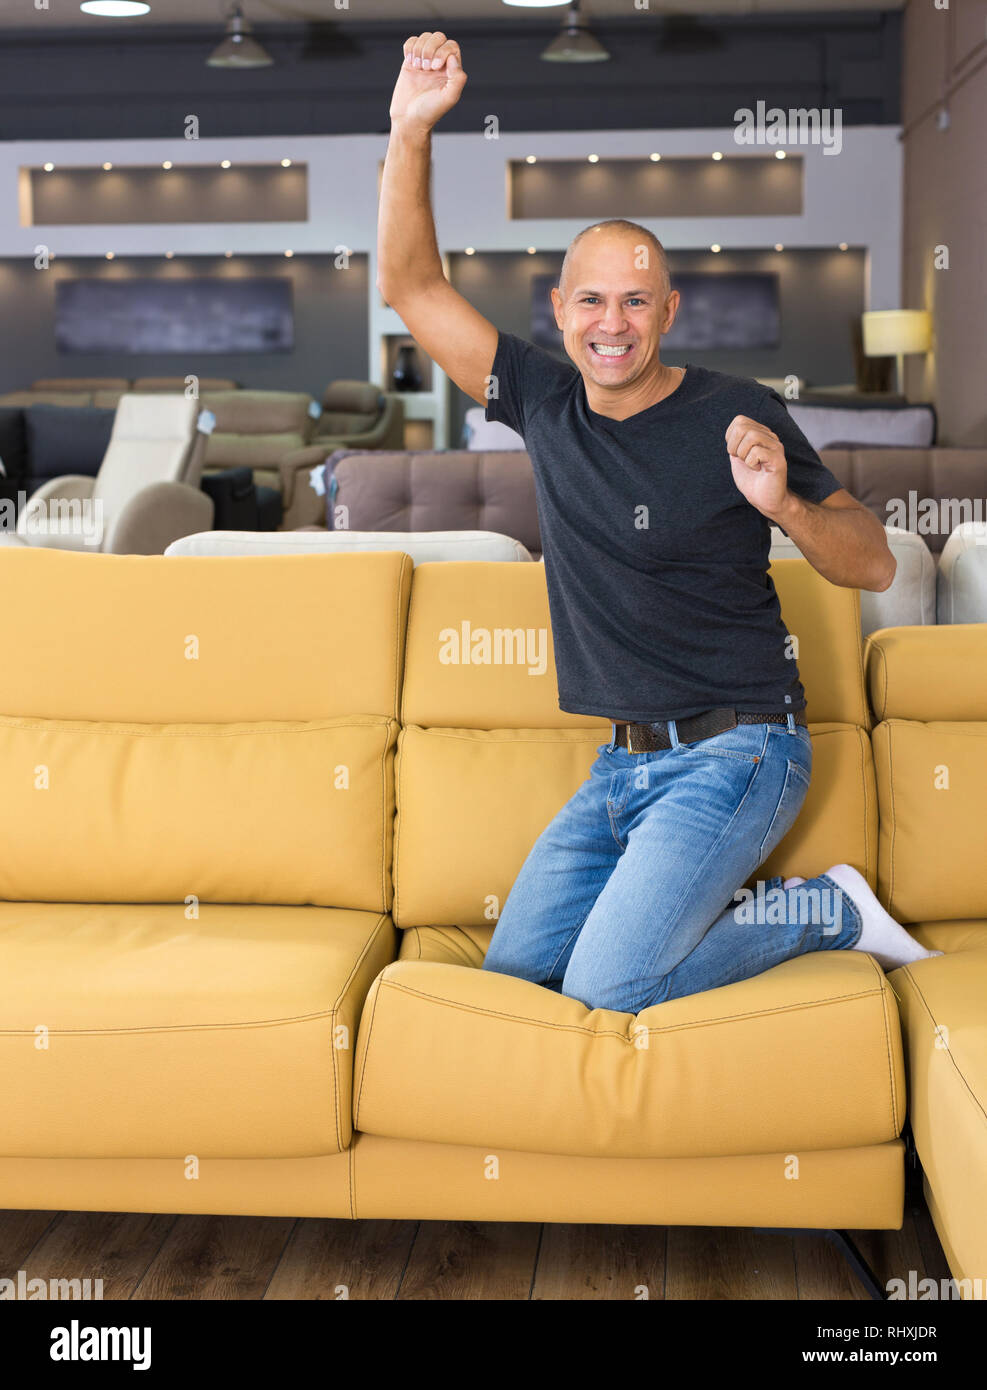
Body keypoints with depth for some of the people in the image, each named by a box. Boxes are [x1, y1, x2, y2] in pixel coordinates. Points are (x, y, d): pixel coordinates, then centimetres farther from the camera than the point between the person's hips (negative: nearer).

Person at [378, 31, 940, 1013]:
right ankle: (704, 890, 21)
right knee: (515, 965, 4)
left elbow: (874, 566, -9)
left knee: (610, 987, -17)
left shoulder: (737, 416, -11)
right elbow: (412, 288, 5)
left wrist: (783, 504, -30)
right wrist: (411, 130, -5)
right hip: (623, 763, 6)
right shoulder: (545, 404, 3)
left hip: (734, 754, -6)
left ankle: (824, 912, 4)